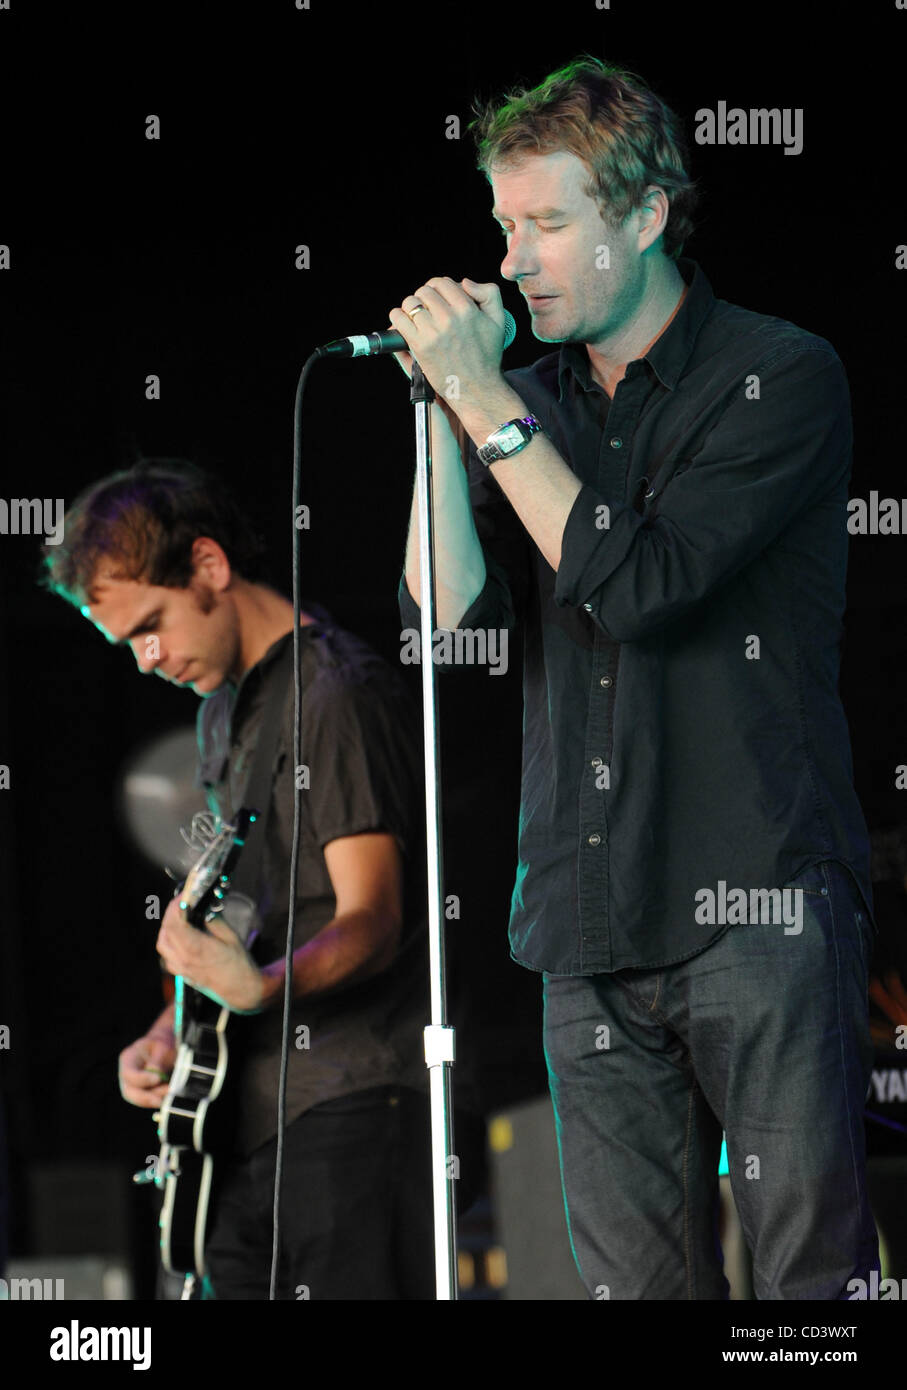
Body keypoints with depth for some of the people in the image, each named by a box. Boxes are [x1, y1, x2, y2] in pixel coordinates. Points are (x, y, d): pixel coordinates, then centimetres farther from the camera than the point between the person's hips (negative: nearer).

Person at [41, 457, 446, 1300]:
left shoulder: (339, 693, -10)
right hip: (251, 1105, 9)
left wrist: (263, 990, -35)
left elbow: (373, 919, -17)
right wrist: (171, 1031, 8)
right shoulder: (223, 706, 20)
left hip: (351, 1101, -9)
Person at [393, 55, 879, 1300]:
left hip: (761, 907, -5)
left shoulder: (781, 378, -3)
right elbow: (451, 611, 3)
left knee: (814, 1269, -7)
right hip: (593, 929, 5)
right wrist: (444, 407, -4)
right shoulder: (537, 401, 14)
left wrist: (486, 402, -10)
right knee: (637, 1280, 6)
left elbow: (641, 584, -15)